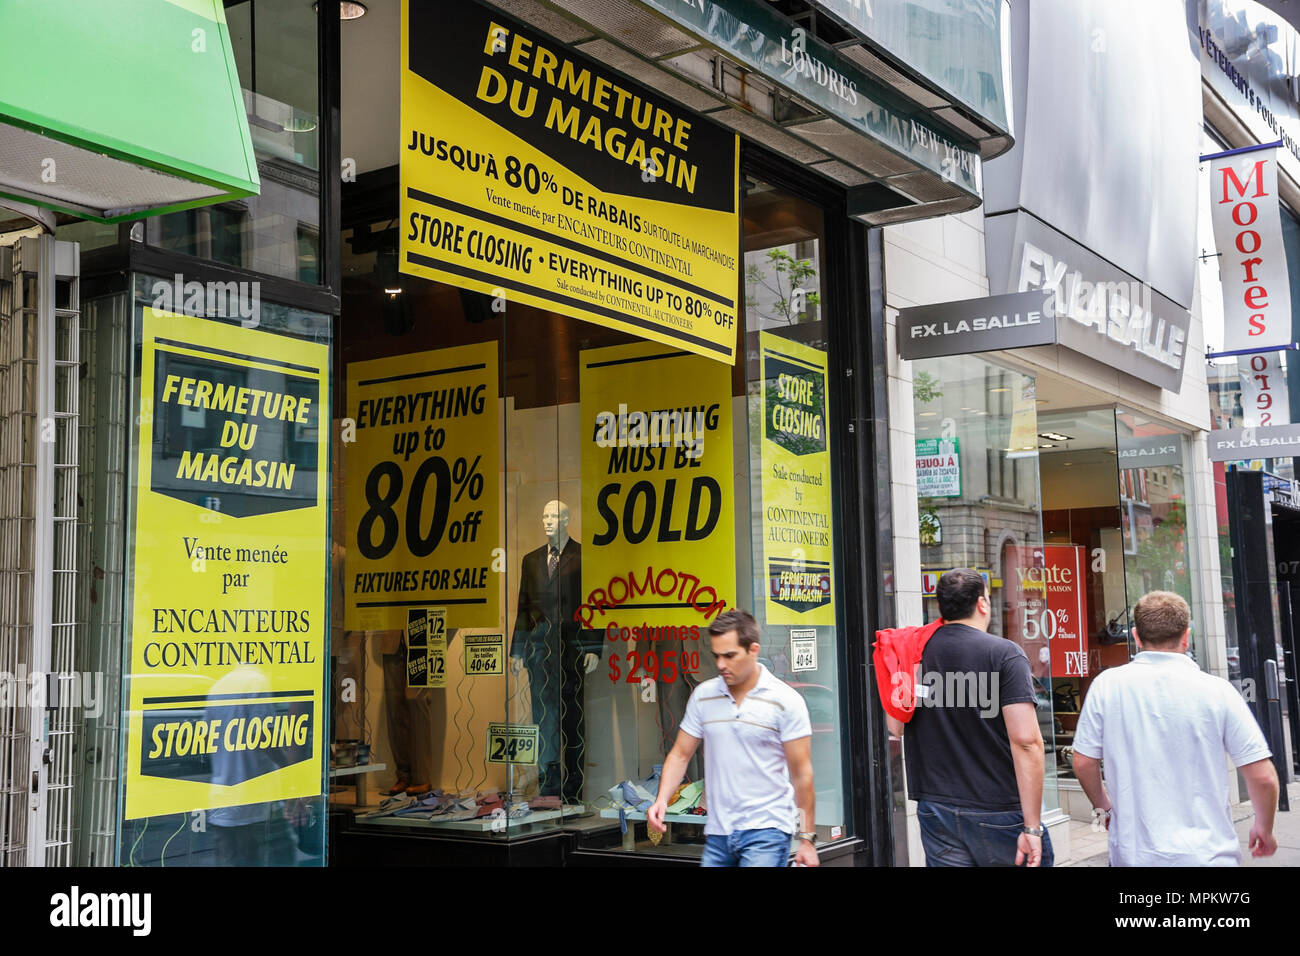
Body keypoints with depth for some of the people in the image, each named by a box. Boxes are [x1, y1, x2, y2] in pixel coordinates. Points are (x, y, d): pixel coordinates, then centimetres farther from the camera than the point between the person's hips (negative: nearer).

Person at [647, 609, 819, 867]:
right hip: (717, 833, 5)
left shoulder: (785, 700, -6)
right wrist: (662, 799, -5)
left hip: (767, 829, -5)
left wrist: (807, 839, -5)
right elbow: (680, 755, 11)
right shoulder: (703, 695, 6)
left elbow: (801, 773, -5)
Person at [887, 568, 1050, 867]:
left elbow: (894, 727, 7)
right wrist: (1032, 827, -16)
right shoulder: (1004, 654, -9)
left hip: (935, 809, 4)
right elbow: (1026, 741, -17)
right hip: (999, 813, -4)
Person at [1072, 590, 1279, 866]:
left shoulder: (1106, 685, -5)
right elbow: (1263, 777, -6)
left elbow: (1083, 762, 1)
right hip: (1206, 854, -1)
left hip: (1131, 852, 1)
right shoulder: (1217, 690, -8)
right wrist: (1264, 828, 12)